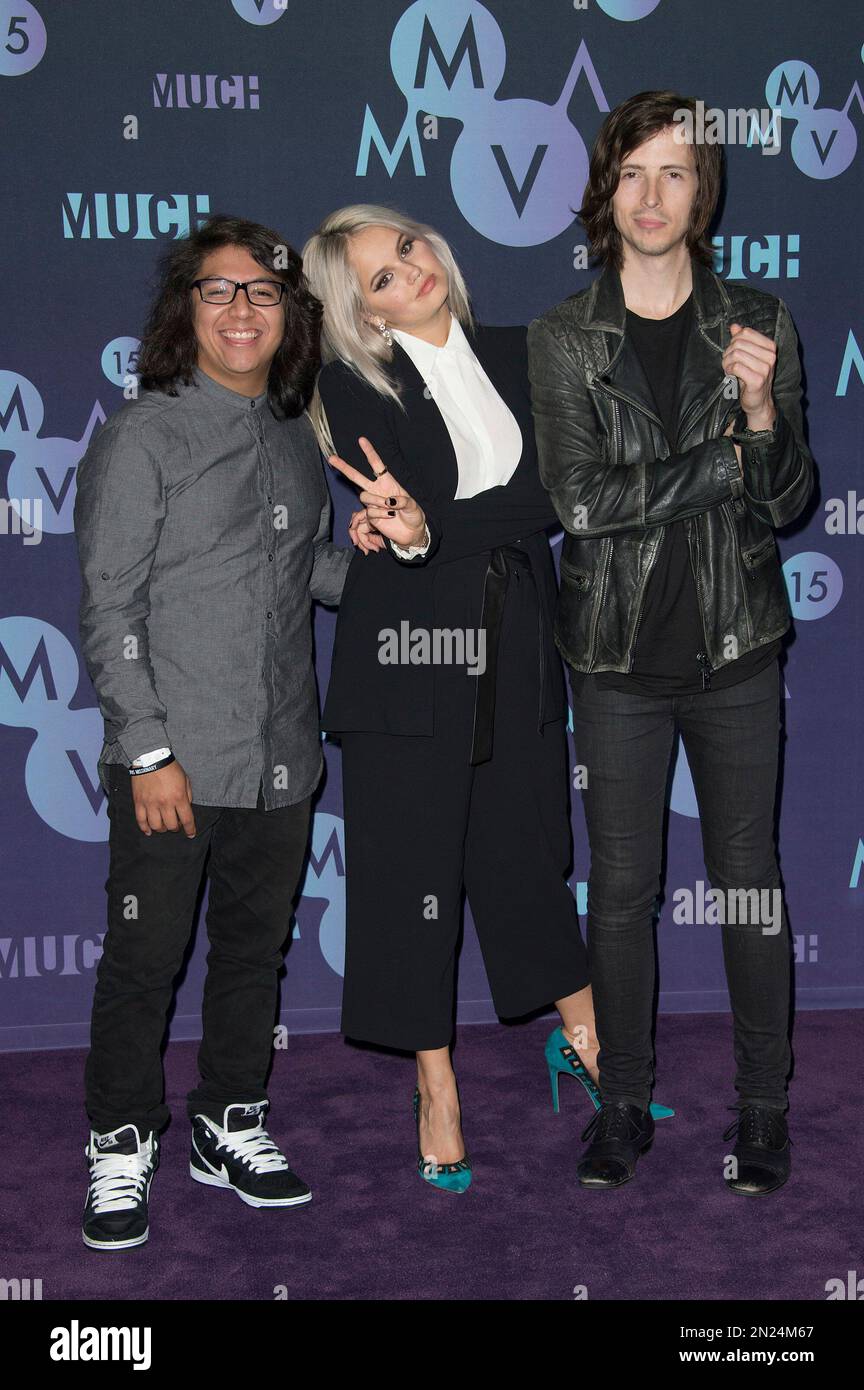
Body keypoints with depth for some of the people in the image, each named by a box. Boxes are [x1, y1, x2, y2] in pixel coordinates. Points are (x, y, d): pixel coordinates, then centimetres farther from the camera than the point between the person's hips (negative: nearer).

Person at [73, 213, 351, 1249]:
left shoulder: (295, 438, 10)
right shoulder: (142, 437, -7)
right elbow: (108, 609, -10)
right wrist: (150, 749, -15)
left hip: (280, 758, 6)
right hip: (174, 759, -5)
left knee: (254, 945, 15)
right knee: (144, 956, 4)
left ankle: (229, 1126, 33)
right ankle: (121, 1148, 23)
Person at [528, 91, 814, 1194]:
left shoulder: (757, 324, 3)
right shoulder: (562, 338, -1)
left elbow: (791, 501, 0)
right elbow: (577, 498, -12)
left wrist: (764, 415, -19)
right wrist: (727, 461, -12)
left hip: (736, 649, 1)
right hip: (619, 656, 0)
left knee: (747, 880, 8)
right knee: (619, 888, 9)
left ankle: (762, 1107, 24)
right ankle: (623, 1103, 25)